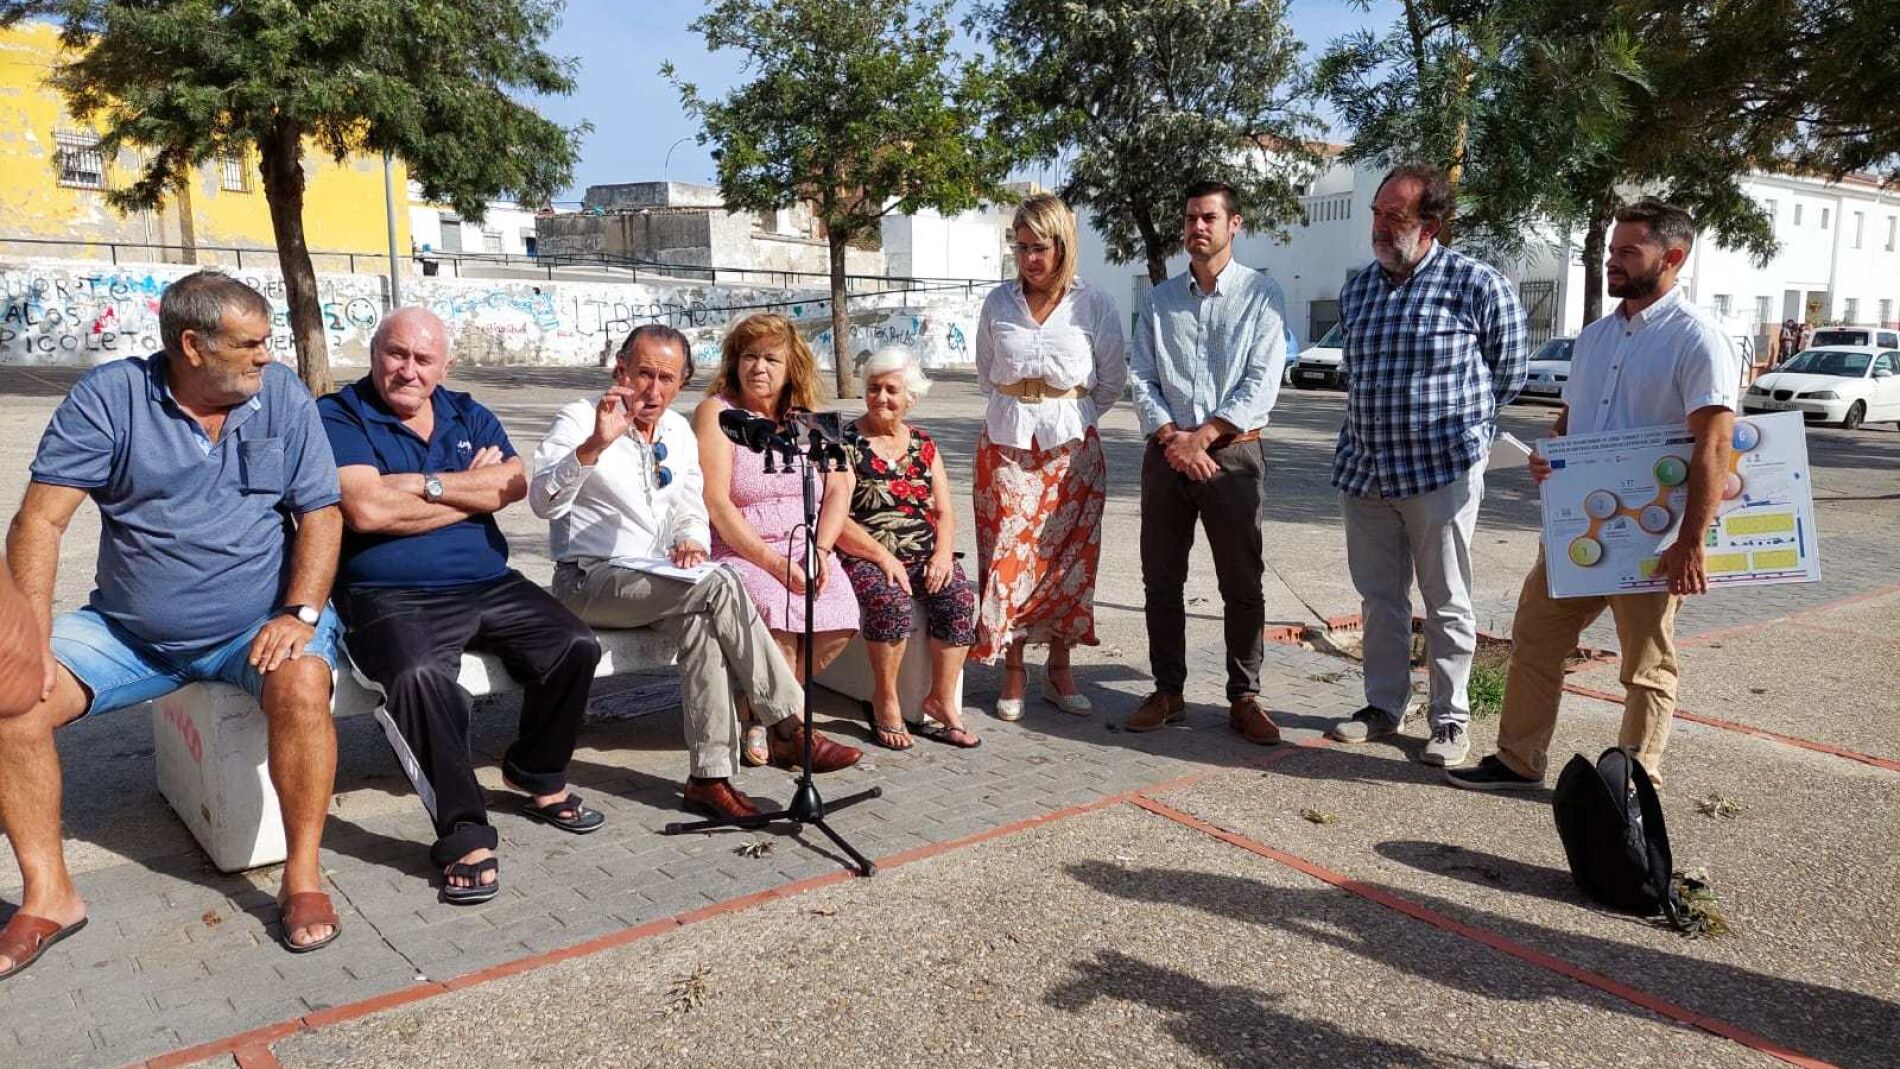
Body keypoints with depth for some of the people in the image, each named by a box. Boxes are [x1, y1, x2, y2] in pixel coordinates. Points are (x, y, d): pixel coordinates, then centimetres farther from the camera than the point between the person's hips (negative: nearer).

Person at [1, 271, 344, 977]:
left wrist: (299, 613, -17)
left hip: (254, 627, -1)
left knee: (302, 686, -31)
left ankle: (303, 876, -16)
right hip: (125, 630, 2)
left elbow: (320, 513, -3)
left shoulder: (282, 396, -2)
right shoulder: (110, 395, -4)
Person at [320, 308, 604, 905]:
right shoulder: (337, 418, 1)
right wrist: (472, 493, -6)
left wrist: (426, 485, -9)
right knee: (419, 676, -35)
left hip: (488, 585, 6)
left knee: (576, 646, -13)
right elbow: (366, 509, -16)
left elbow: (513, 483, -1)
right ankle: (465, 834, -24)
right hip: (391, 599, -5)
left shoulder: (470, 417, 17)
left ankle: (538, 777, 12)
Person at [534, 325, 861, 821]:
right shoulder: (579, 420, -7)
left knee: (703, 620, -30)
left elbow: (692, 511, 18)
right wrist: (594, 445, -37)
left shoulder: (679, 432, 11)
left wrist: (692, 541, -6)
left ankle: (711, 776, -27)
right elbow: (544, 502, -23)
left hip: (661, 582, 6)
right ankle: (788, 729, -23)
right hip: (590, 582, -5)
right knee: (720, 585, -28)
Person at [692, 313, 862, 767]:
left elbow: (838, 489, 7)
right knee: (779, 612, -32)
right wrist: (772, 562, -19)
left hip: (804, 548, 5)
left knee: (840, 616, -22)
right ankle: (762, 718, -4)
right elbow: (715, 503, -13)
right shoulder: (716, 412, -4)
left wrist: (820, 550, -11)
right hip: (736, 551, -4)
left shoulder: (805, 418, 12)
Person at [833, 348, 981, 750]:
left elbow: (944, 512, 13)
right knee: (890, 600, -34)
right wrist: (883, 557, -18)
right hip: (865, 557, -4)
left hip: (924, 556, 4)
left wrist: (943, 554, -7)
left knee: (960, 596, -24)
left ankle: (941, 702, -13)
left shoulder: (923, 445, 16)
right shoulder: (845, 444, 1)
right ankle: (885, 702, -15)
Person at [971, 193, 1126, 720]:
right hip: (1007, 446, 1)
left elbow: (1113, 380, 6)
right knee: (1008, 557, -2)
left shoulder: (1094, 305, -3)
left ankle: (1059, 671, 18)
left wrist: (1070, 418, 5)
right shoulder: (998, 303, 3)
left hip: (1072, 449, -1)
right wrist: (1017, 413, 12)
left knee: (1068, 559, 4)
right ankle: (1013, 673, 10)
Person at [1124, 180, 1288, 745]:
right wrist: (1171, 437, -11)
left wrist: (1202, 436, -14)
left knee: (1242, 583, 1)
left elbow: (1262, 383, -8)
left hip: (1233, 452, -3)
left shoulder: (1261, 294, 0)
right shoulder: (1159, 300, 11)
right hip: (1167, 452, 3)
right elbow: (1141, 379, 5)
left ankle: (1244, 698, 11)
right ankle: (1168, 692, 18)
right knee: (1161, 580, 7)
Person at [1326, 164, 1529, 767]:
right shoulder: (1357, 289, 9)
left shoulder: (1478, 286, -7)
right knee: (1378, 598, 13)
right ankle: (1384, 706, 26)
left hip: (1441, 471, -5)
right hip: (1364, 469, 5)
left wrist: (1459, 425, 7)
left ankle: (1450, 719, 17)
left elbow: (1509, 372, 3)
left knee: (1447, 603, 5)